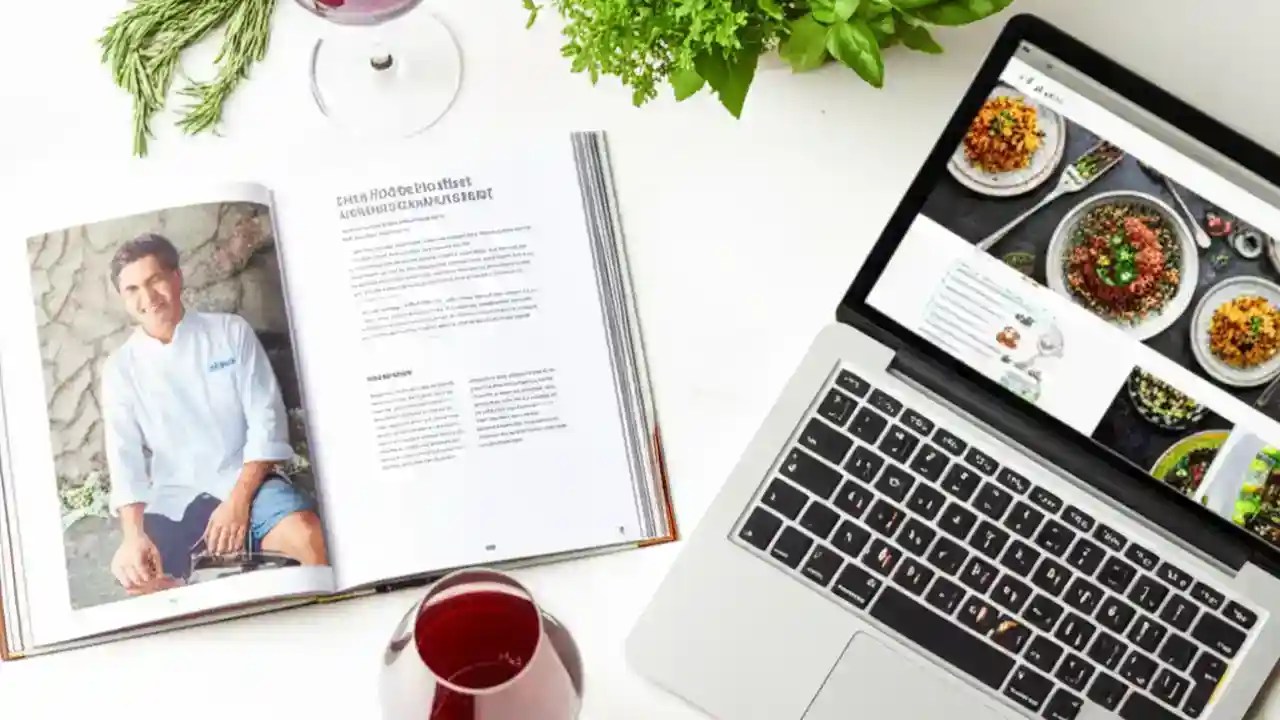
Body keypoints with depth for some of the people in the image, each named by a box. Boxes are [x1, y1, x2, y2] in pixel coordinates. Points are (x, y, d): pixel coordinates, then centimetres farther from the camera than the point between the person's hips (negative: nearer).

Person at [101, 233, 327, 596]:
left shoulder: (231, 332, 0)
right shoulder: (120, 368, 3)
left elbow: (266, 419, -4)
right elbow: (124, 458, -6)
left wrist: (239, 500, -15)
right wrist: (133, 535, -23)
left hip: (246, 481, -1)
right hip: (174, 497, 2)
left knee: (308, 537, -31)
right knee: (137, 575, -25)